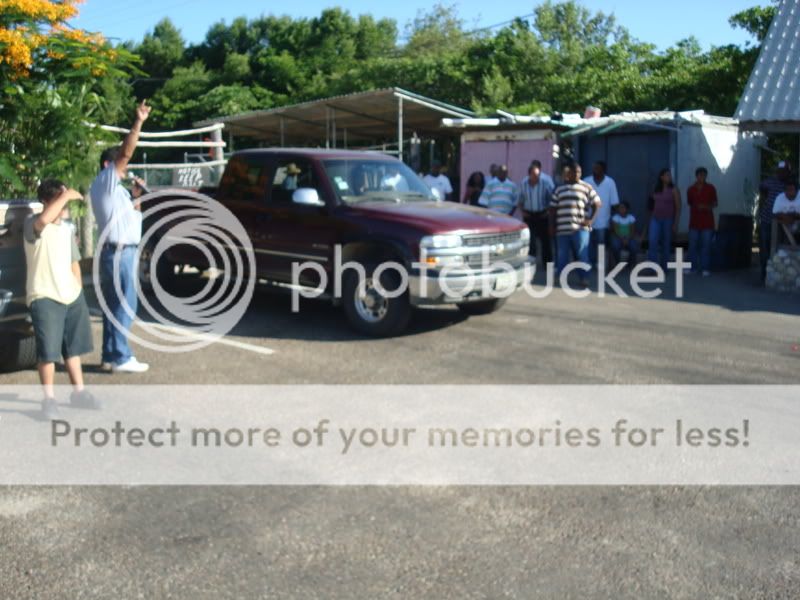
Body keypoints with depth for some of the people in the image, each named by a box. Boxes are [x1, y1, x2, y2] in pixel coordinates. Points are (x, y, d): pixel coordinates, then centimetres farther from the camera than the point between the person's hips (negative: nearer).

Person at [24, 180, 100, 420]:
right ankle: (49, 400, 7)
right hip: (44, 298, -7)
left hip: (71, 296, 7)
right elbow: (44, 220, -37)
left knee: (73, 347, 15)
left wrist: (79, 290, 12)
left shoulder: (67, 228, 11)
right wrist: (66, 195, -29)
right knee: (48, 351, -3)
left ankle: (79, 392, 26)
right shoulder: (33, 224, -11)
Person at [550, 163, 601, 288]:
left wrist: (591, 219, -6)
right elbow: (553, 209, 16)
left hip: (580, 228, -3)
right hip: (562, 229, 3)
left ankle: (584, 278, 2)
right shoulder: (559, 189, 15)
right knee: (562, 255, 7)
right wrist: (552, 225, 10)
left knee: (582, 255, -5)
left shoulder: (586, 187, 6)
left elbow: (597, 204, 5)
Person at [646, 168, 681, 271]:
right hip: (655, 219, 2)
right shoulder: (656, 190, 9)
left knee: (666, 245, 4)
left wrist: (675, 224, -10)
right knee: (653, 242, -13)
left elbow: (678, 208, -4)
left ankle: (664, 269, 12)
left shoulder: (674, 190, -2)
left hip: (668, 220, -2)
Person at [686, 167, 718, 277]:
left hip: (707, 222, -2)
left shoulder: (711, 188, 0)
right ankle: (693, 267, 9)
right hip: (694, 221, 2)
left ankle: (705, 268, 1)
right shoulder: (691, 189, 5)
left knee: (706, 245, -3)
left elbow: (715, 204, 2)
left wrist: (706, 207, -14)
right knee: (693, 245, 1)